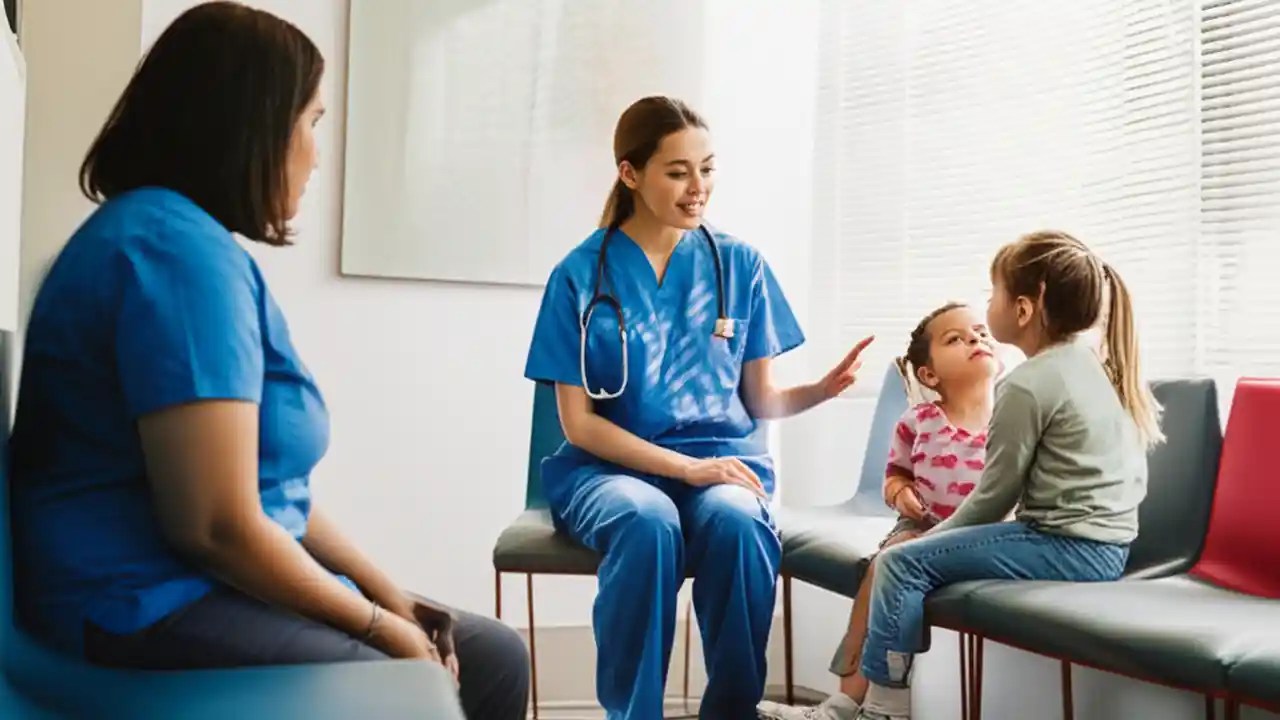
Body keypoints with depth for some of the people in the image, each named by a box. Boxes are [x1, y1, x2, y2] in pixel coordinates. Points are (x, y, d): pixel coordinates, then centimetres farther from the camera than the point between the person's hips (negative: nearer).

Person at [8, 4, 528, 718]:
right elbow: (219, 526, -24)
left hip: (223, 582, 10)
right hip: (154, 606, -10)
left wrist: (390, 595, 6)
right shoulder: (179, 248, -18)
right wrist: (376, 622, -10)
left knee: (497, 656, 6)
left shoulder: (193, 241, 16)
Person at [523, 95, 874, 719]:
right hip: (611, 465, -1)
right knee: (648, 521, -36)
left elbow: (760, 400, 6)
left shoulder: (740, 265, 5)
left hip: (722, 458, 2)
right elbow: (579, 422, -5)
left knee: (737, 521, -34)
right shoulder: (581, 275, -2)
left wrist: (822, 389, -16)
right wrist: (686, 467, -16)